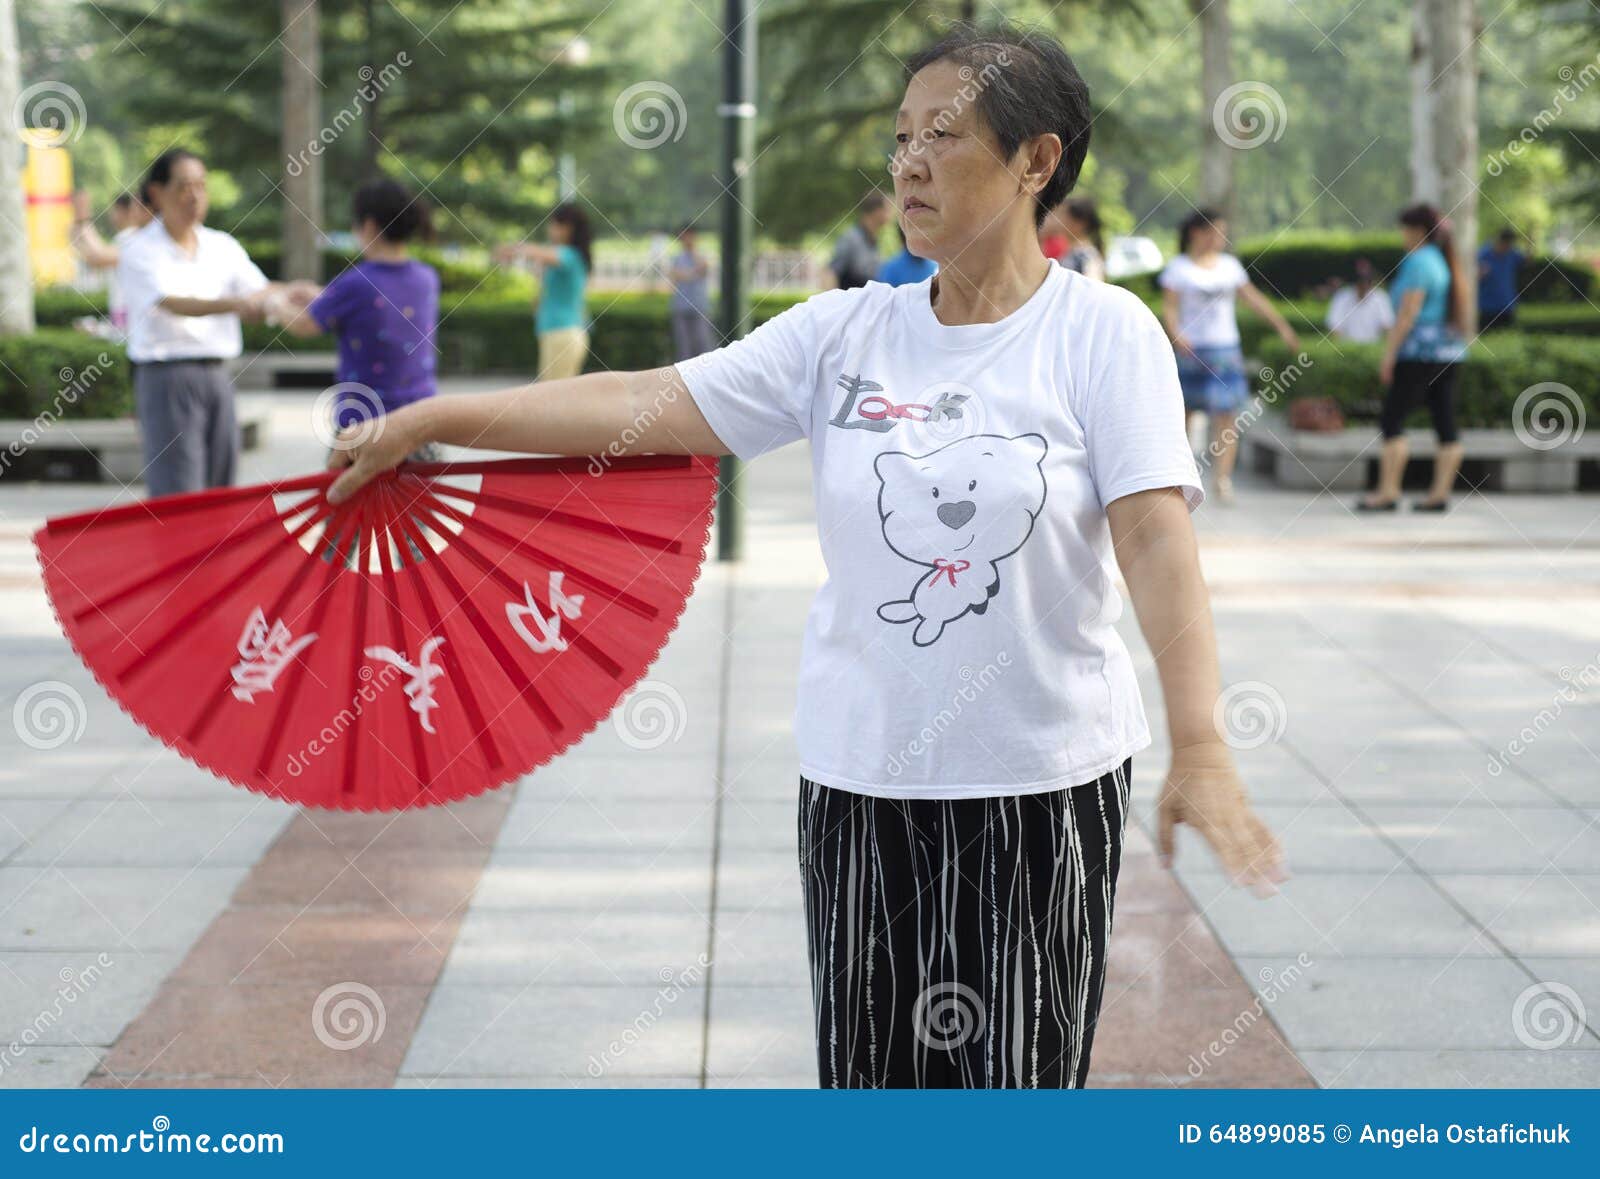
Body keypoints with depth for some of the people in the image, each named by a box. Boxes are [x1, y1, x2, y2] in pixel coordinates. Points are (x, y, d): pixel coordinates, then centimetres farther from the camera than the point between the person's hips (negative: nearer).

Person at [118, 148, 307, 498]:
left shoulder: (223, 246, 13)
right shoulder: (139, 250, -5)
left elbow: (258, 292, 3)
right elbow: (171, 303, -21)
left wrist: (287, 293, -21)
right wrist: (234, 304, -37)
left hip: (217, 375, 6)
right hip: (167, 377, -6)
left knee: (220, 490, 7)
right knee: (177, 494, -11)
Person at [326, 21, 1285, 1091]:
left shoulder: (1103, 331, -5)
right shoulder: (843, 333, 3)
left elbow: (1156, 537, -16)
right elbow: (644, 404, -1)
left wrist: (1200, 745, -27)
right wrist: (422, 422, -6)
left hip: (1043, 777, -3)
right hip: (861, 773, 3)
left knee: (1021, 1073, 3)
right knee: (873, 1071, 10)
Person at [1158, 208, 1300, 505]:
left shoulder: (1230, 265, 11)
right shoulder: (1179, 267, -1)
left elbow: (1254, 298, 15)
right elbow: (1169, 306, -7)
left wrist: (1281, 325, 11)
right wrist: (1176, 335, -23)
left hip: (1225, 349, 3)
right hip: (1191, 350, -3)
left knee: (1227, 415, -9)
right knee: (1183, 412, 7)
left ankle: (1223, 478, -14)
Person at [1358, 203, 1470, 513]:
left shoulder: (1418, 262, -12)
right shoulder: (1445, 262, 15)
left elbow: (1408, 313, -17)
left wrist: (1389, 354, -15)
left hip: (1420, 351, -9)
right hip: (1448, 351, 9)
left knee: (1392, 420, -5)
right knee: (1445, 424, 4)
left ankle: (1388, 492, -7)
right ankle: (1441, 493, 4)